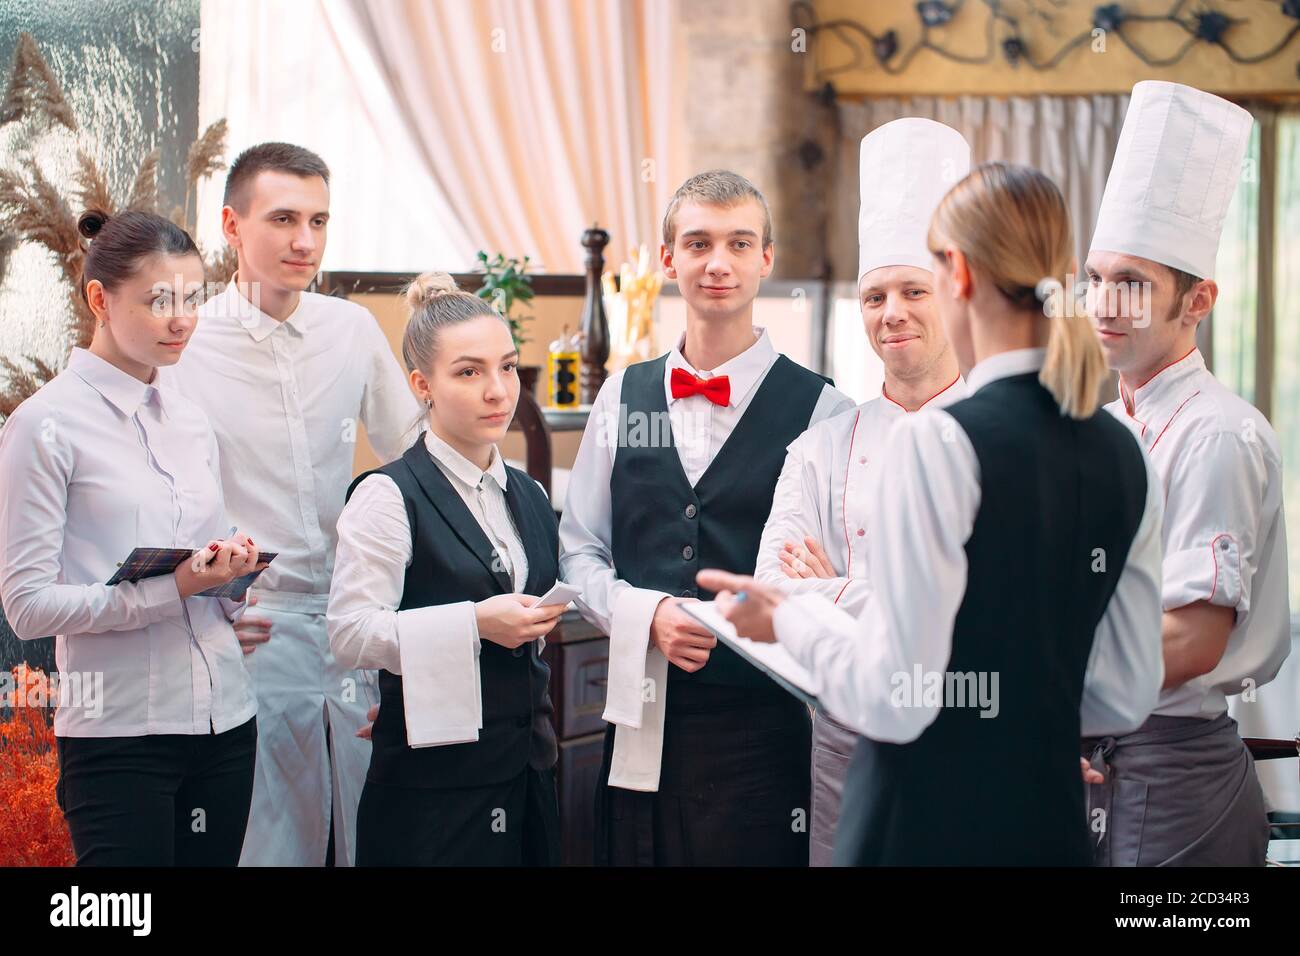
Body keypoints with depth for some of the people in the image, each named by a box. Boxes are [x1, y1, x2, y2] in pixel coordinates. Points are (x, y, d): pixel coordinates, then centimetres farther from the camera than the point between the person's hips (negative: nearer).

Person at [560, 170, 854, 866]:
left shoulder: (819, 409, -4)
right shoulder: (623, 397, 10)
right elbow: (579, 548, 11)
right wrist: (648, 614, -6)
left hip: (762, 726, -3)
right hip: (641, 726, 4)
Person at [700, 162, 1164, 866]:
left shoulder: (938, 443, -16)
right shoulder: (1123, 456, 4)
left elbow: (894, 699, -17)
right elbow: (1126, 696, 10)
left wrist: (790, 619, -1)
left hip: (928, 827, -6)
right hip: (1053, 821, 7)